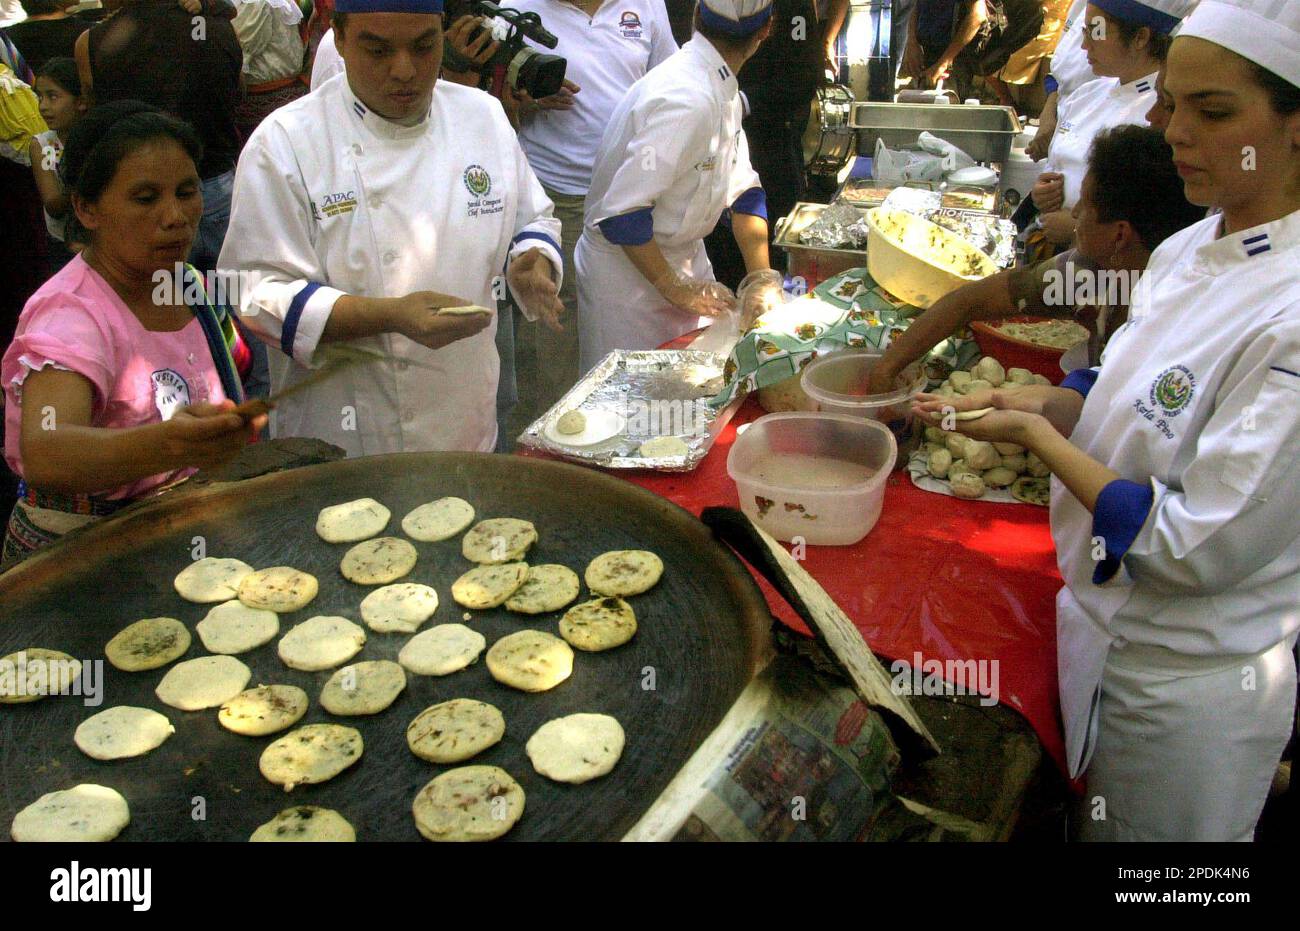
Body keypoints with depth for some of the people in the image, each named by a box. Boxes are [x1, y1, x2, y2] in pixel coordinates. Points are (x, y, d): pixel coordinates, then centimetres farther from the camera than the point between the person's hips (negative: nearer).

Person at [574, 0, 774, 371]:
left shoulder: (723, 91, 2)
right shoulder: (684, 99, -28)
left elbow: (742, 188, 7)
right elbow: (621, 212, -31)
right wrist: (674, 288, -21)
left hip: (683, 258, 8)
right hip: (627, 270, -8)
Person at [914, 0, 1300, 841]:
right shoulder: (1186, 251, -1)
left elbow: (1201, 545, -28)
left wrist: (1037, 436, -21)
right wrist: (1046, 403, -7)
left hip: (1188, 689, -7)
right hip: (1103, 627, 7)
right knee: (1079, 822, 27)